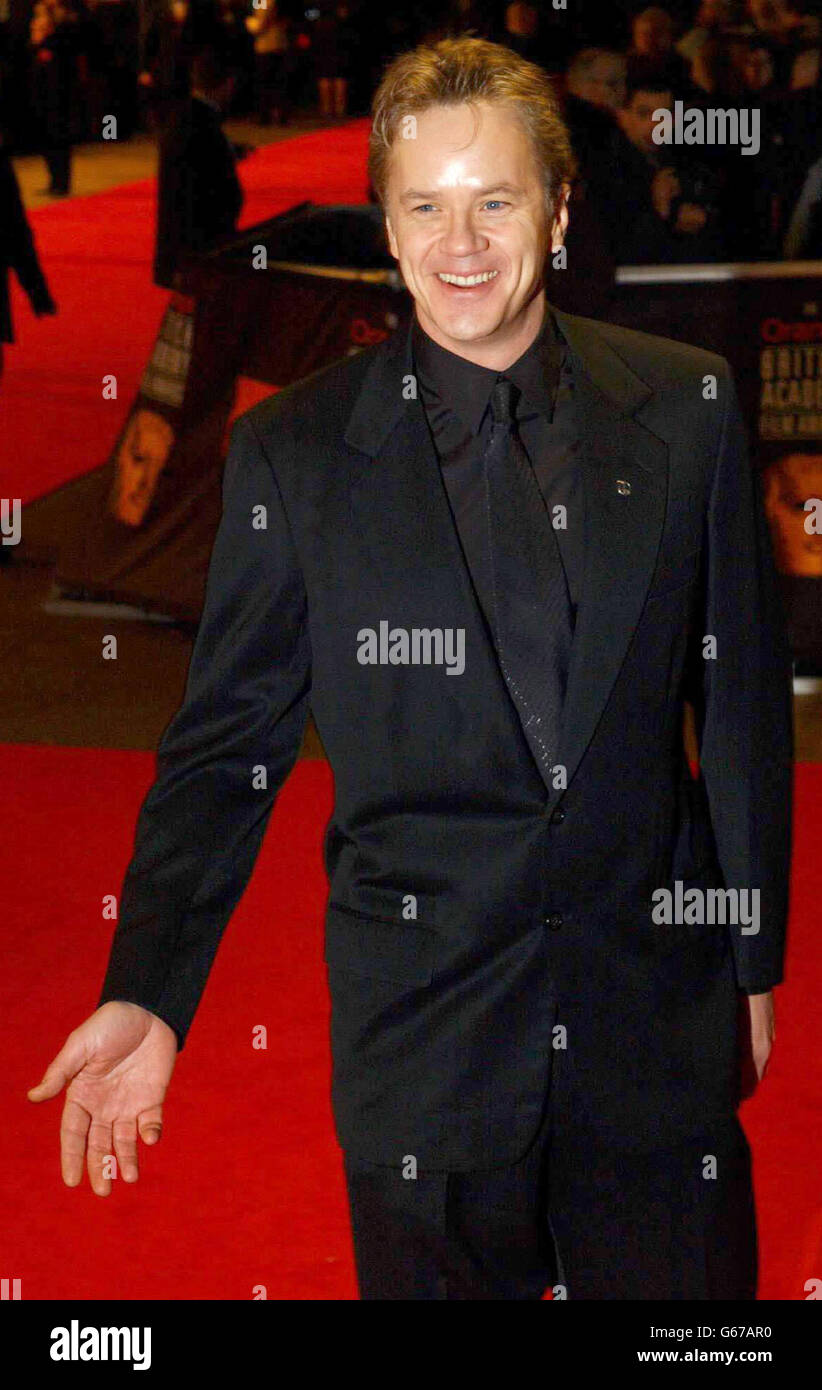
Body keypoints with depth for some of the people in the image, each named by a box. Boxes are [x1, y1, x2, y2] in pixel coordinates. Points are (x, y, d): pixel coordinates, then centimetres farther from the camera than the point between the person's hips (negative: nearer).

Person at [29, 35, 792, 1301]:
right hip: (426, 1029, -1)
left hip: (660, 1016, 2)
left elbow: (743, 698, 7)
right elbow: (225, 747, -1)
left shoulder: (687, 412, 1)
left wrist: (754, 957, 10)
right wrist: (145, 997, -9)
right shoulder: (294, 455, -4)